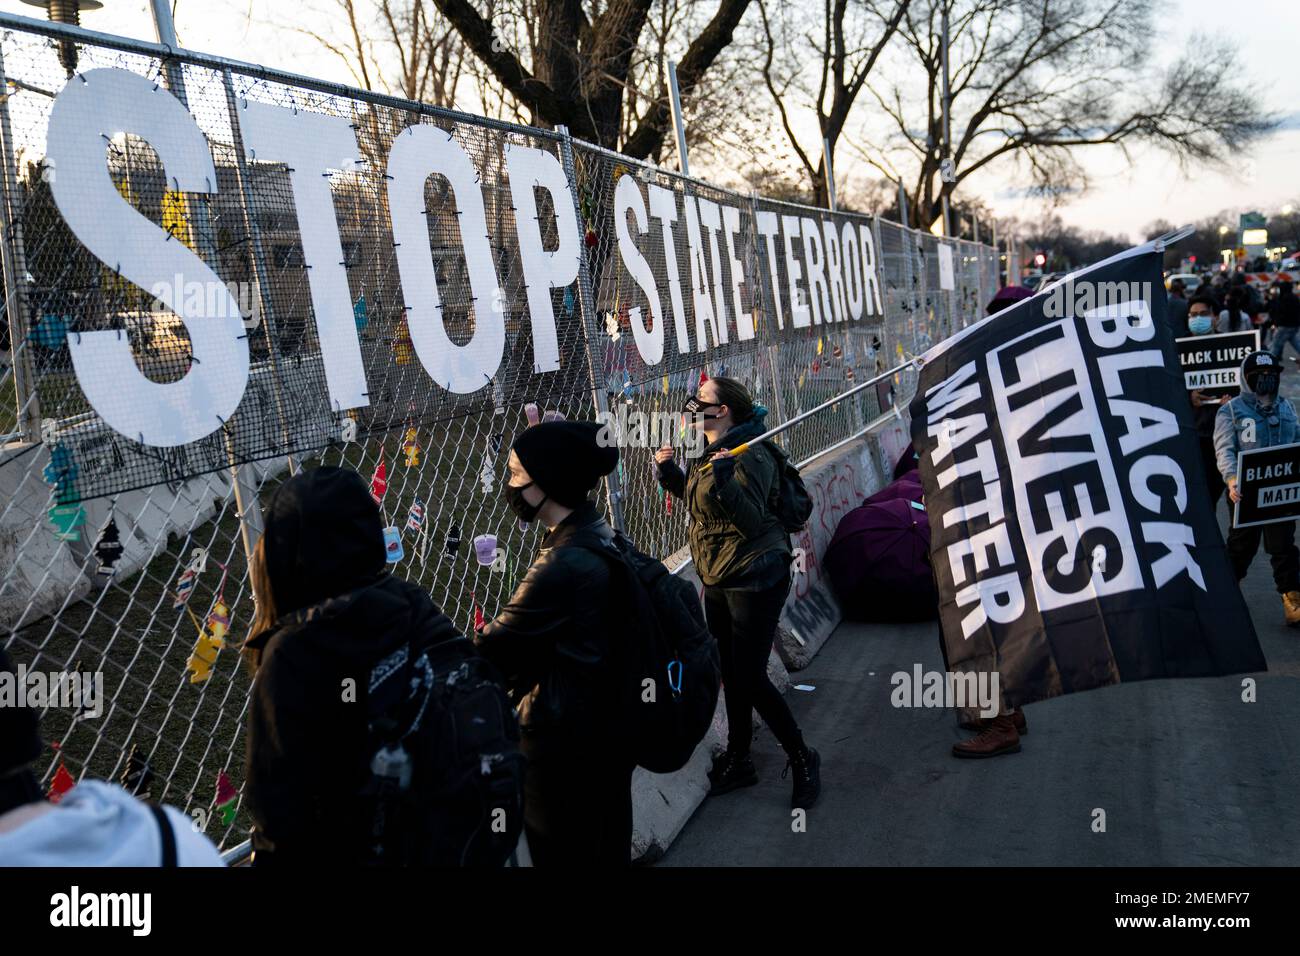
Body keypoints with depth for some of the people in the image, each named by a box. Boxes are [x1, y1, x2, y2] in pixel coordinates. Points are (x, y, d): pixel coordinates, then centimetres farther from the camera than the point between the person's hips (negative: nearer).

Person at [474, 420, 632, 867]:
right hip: (608, 729, 9)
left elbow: (494, 646, -19)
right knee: (608, 848, 24)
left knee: (563, 853, 10)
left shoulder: (563, 566, -28)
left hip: (565, 744, -9)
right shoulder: (599, 537, 2)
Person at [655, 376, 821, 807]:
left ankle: (802, 759, 14)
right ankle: (738, 761, 31)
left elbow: (752, 521, -26)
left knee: (750, 678, -5)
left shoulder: (749, 456, -20)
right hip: (717, 581, 9)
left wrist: (723, 480, -39)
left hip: (754, 580, -9)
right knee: (732, 674, 17)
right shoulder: (710, 453, 7)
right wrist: (672, 474, 7)